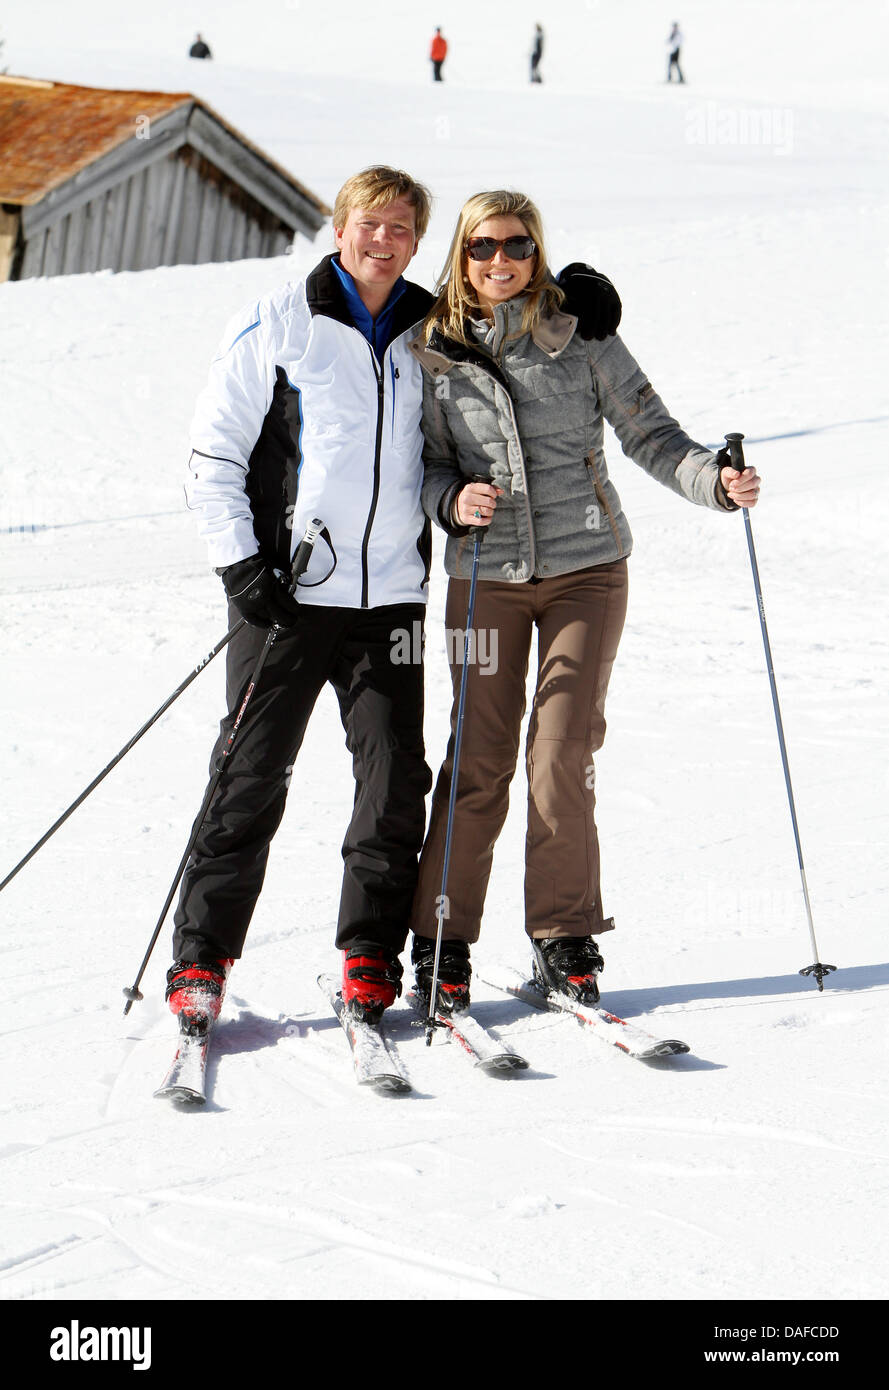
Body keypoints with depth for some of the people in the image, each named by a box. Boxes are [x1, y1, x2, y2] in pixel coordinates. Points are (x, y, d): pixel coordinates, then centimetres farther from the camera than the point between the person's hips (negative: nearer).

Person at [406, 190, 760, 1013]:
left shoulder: (582, 336, 0)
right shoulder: (436, 353, 3)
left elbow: (649, 433, 0)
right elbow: (430, 463, 7)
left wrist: (715, 481, -17)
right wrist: (454, 500, -15)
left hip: (586, 569, -1)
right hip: (485, 578, 1)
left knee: (564, 755, -5)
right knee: (480, 762, -1)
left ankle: (565, 939, 9)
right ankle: (442, 941, 11)